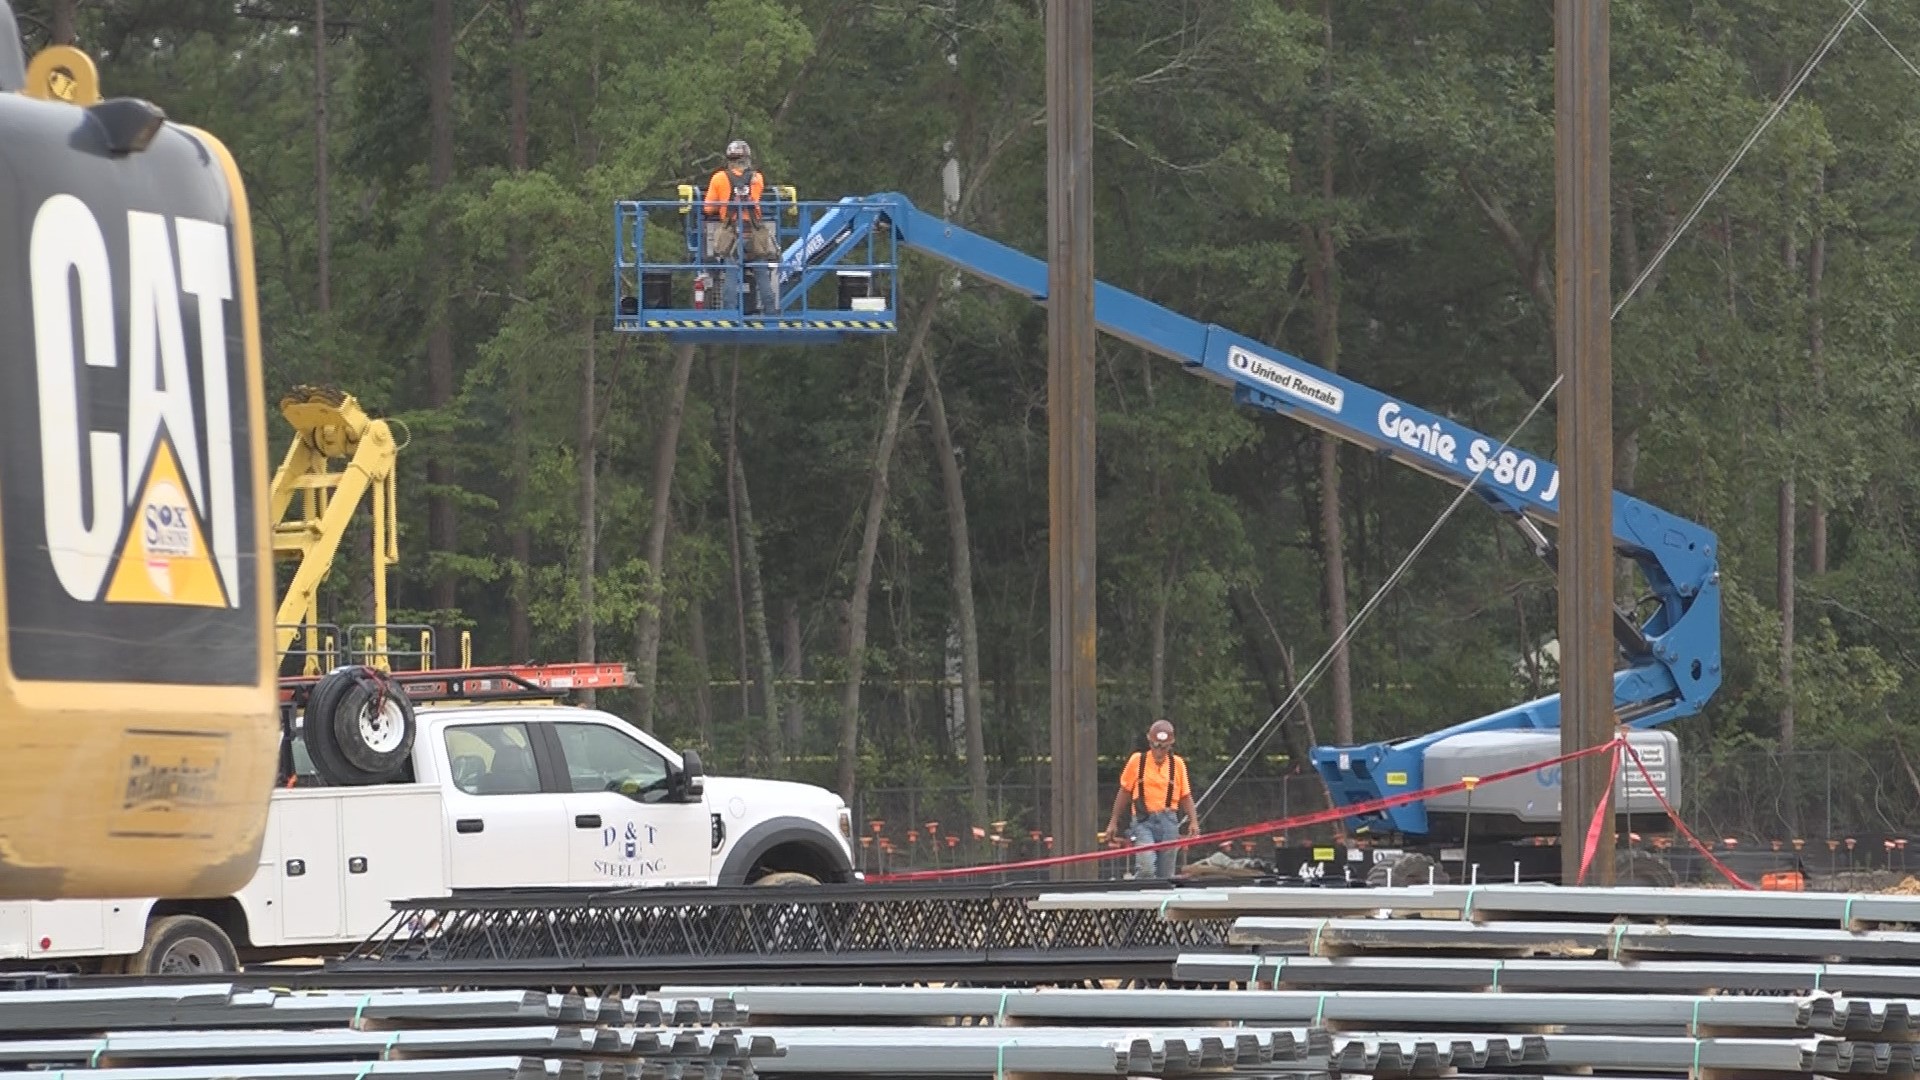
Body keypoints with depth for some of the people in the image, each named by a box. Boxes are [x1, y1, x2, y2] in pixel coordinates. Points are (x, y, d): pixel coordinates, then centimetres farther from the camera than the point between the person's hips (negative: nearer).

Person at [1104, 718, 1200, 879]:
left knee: (1165, 874, 4)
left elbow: (1185, 796, 11)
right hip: (1144, 820, -2)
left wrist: (1193, 821, -3)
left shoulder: (1177, 764, 7)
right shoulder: (1137, 761, 2)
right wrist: (1113, 822, 9)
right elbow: (1124, 792, 9)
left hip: (1168, 821, 2)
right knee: (1146, 865, -24)